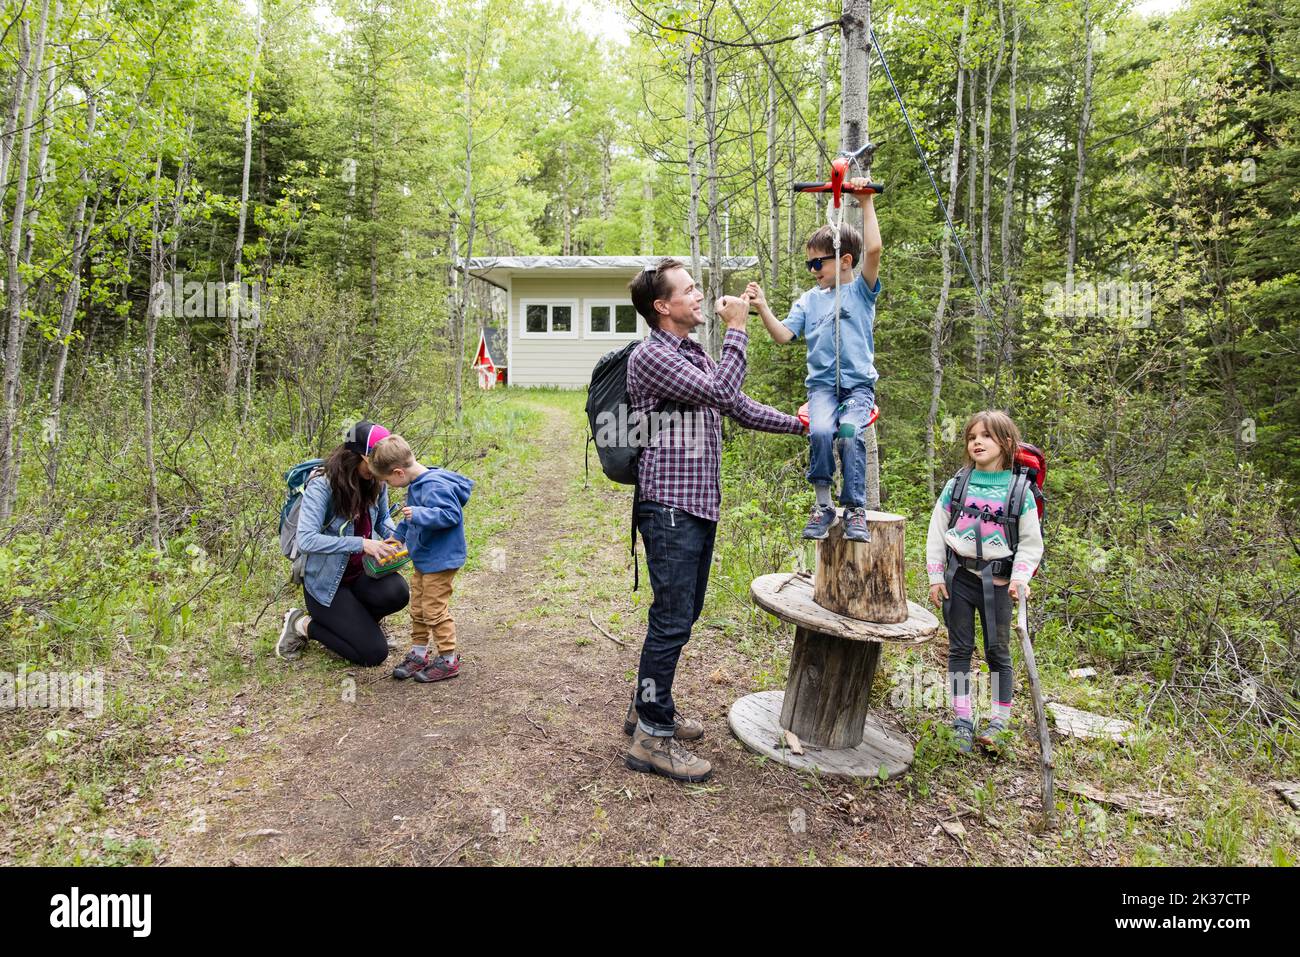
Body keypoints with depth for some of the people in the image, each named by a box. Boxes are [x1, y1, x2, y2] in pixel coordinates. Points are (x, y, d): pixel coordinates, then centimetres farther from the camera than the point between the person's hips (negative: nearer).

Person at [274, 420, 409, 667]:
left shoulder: (376, 484, -4)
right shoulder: (321, 486, -22)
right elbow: (306, 540, -32)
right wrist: (361, 544, -37)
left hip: (361, 574, 6)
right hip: (326, 582, -5)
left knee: (397, 593, -28)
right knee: (373, 653, -14)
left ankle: (350, 619, 6)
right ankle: (304, 624, 9)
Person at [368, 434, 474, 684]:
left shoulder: (435, 487, -25)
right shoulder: (416, 484, 7)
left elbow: (451, 515, -30)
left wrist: (419, 514, -34)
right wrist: (398, 535, 27)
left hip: (440, 561, -10)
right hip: (423, 560, 10)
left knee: (435, 611, -1)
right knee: (418, 609, 17)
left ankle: (448, 660, 13)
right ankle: (418, 654, 31)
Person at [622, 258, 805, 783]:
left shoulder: (696, 354, 17)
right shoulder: (651, 355, -12)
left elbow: (742, 409, 18)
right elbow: (720, 393, -21)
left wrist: (804, 424, 13)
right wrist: (736, 328, -12)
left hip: (701, 505, 9)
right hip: (670, 508, -9)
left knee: (682, 615, 17)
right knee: (672, 621, -5)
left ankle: (647, 706, 32)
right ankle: (653, 738, 6)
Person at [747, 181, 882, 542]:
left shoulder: (862, 290, 7)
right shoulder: (808, 300, 15)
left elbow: (874, 250, -9)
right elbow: (783, 335, 6)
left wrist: (866, 203, -6)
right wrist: (762, 307, -6)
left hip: (858, 383, -2)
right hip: (821, 384, 2)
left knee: (850, 432, -30)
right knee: (820, 431, -29)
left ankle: (855, 509, -17)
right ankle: (822, 505, -14)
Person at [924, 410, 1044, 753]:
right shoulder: (957, 484, 2)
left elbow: (1031, 542, 1)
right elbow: (937, 532, 5)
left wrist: (1020, 578, -12)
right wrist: (936, 577, 1)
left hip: (997, 580, -2)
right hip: (959, 575, 2)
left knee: (998, 651, 6)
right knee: (960, 648, 7)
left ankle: (1000, 721, 20)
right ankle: (962, 719, 16)